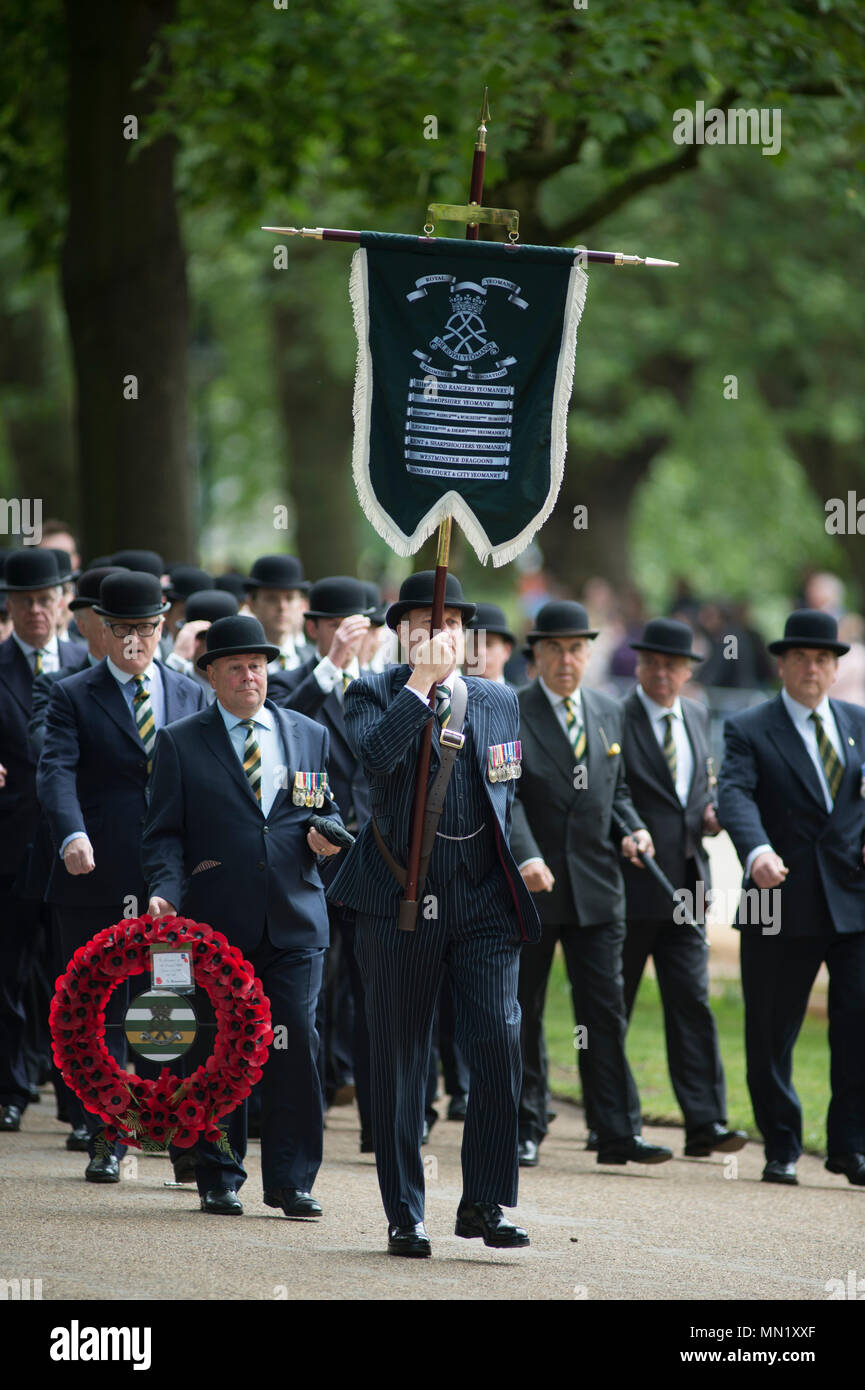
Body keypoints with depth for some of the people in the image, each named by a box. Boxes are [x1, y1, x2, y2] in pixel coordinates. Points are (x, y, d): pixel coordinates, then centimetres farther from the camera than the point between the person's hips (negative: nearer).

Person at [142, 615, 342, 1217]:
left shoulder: (311, 737, 14)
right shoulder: (180, 743, 6)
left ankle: (291, 1180, 1)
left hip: (294, 919, 2)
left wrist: (324, 834, -3)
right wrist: (167, 891, -13)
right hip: (215, 920, -1)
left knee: (296, 1043, -6)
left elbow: (329, 812, 20)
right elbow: (165, 833, 3)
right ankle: (219, 1179, 11)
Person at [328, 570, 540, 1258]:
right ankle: (405, 1215, 13)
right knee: (400, 1063, 3)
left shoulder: (499, 701, 13)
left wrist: (511, 862, 11)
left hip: (484, 902, 2)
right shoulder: (373, 694, 2)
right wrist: (422, 682, -18)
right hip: (400, 903, -2)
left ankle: (485, 1202, -4)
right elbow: (376, 754, -19)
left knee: (500, 1039, -13)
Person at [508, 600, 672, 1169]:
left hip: (596, 887, 4)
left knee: (606, 1009, 0)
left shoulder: (609, 712, 12)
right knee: (524, 1014, 5)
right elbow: (505, 796, -14)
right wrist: (527, 857, -28)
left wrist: (632, 828, 0)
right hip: (529, 887, -4)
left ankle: (619, 1132, 1)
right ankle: (526, 1131, 13)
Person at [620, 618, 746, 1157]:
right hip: (628, 885, -5)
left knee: (692, 1001, -3)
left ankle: (705, 1123, -7)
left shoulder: (697, 717, 13)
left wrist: (709, 812, 4)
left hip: (684, 887, 5)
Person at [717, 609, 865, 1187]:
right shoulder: (750, 730, 2)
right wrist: (757, 851, -34)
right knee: (771, 1034, 4)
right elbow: (735, 796, -14)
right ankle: (782, 1149, 17)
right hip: (781, 902, -2)